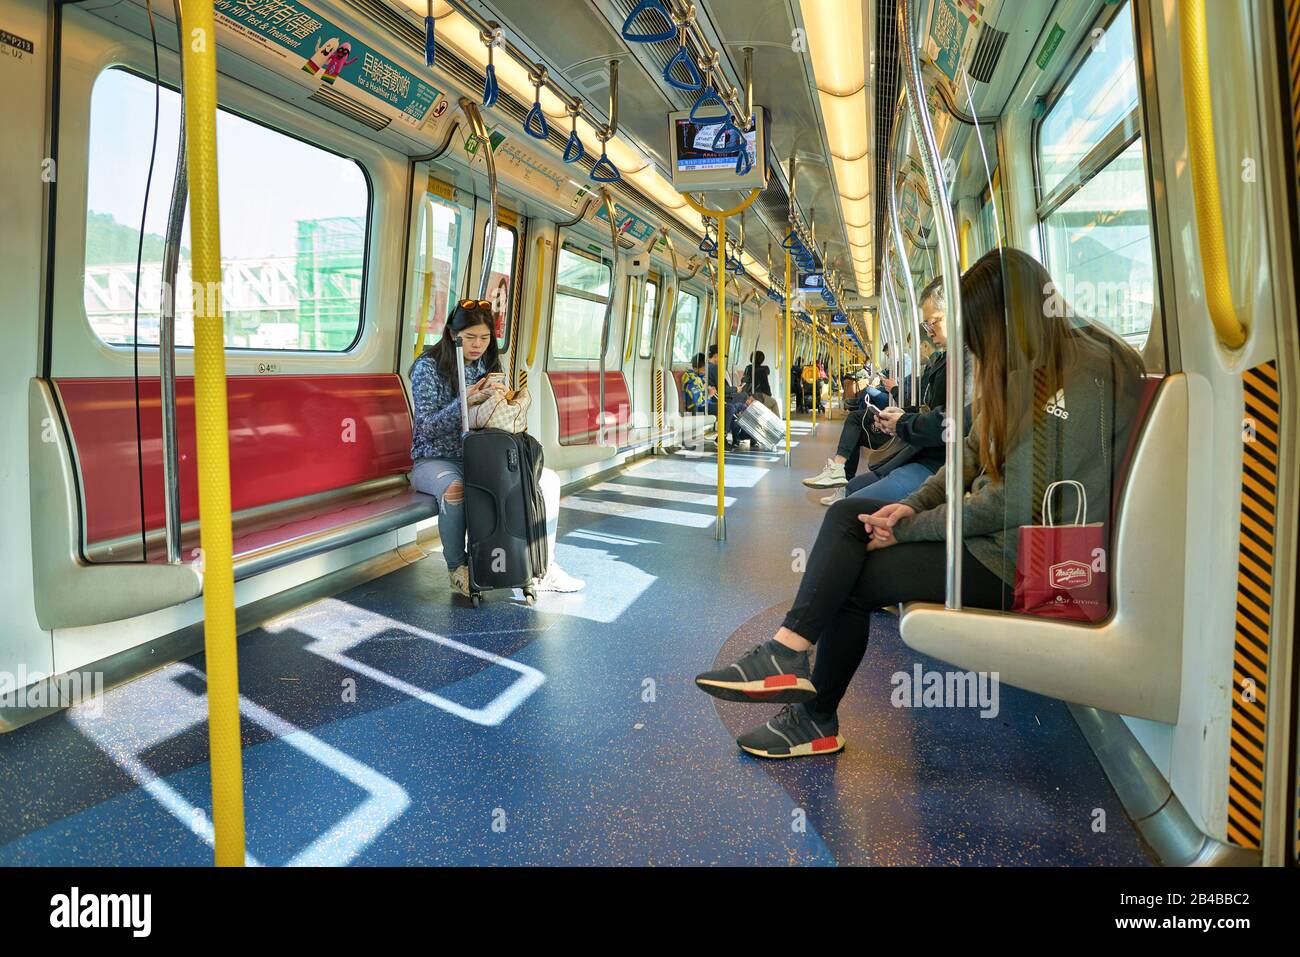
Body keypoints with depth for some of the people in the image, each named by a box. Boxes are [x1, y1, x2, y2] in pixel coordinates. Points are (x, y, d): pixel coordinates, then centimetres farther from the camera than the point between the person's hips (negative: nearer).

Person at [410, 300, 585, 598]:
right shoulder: (428, 366, -7)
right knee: (454, 489, -41)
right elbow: (427, 427, -12)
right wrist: (464, 401, -25)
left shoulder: (488, 366, 10)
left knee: (548, 479, -10)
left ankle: (544, 567, -4)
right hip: (436, 460, -5)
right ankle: (457, 568, -16)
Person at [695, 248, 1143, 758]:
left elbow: (1014, 501, -24)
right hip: (996, 524, 9)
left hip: (1023, 560, -9)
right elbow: (975, 453, 10)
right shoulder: (1030, 366, 9)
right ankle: (790, 652, -11)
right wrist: (913, 504, -6)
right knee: (846, 515, -5)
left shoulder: (1083, 381, -21)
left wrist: (907, 529, -17)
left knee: (855, 577, -10)